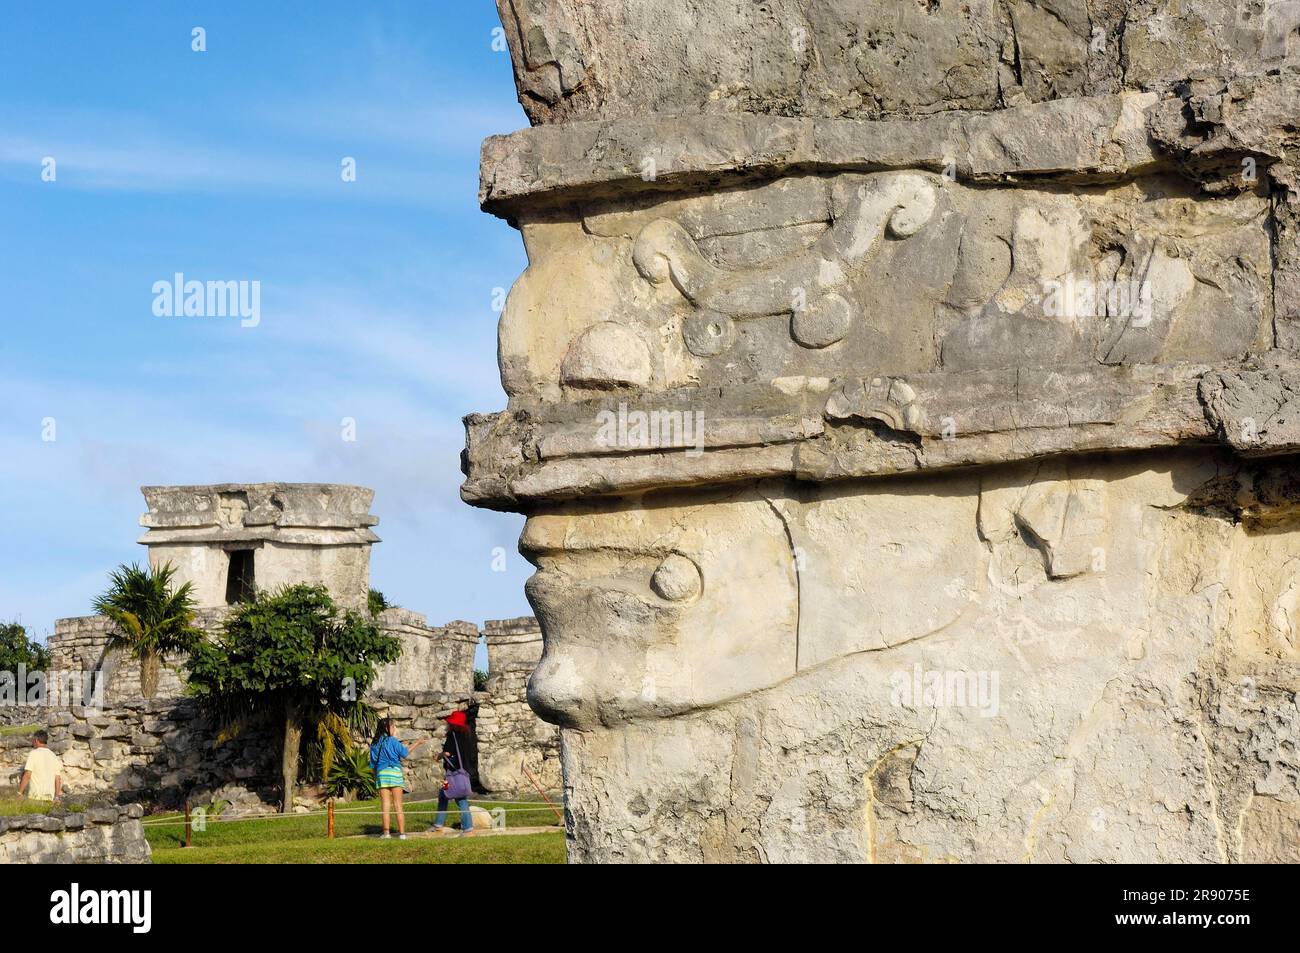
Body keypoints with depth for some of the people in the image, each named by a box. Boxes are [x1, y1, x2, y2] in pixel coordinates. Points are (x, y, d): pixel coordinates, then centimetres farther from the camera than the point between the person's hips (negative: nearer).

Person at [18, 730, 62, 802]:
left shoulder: (33, 754, -5)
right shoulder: (53, 756, 11)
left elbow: (27, 775, -13)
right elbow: (58, 778, 12)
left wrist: (19, 793, -9)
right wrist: (56, 797, 19)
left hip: (36, 796, -5)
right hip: (50, 796, 5)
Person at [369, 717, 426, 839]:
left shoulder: (374, 744, 8)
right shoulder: (392, 741, -6)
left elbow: (373, 764, 11)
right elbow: (405, 753, 1)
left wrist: (375, 778, 18)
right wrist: (417, 743, 12)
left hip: (381, 774, 3)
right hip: (395, 773, -3)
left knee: (385, 806, 4)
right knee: (398, 805, 1)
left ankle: (386, 832, 0)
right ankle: (402, 833, -1)